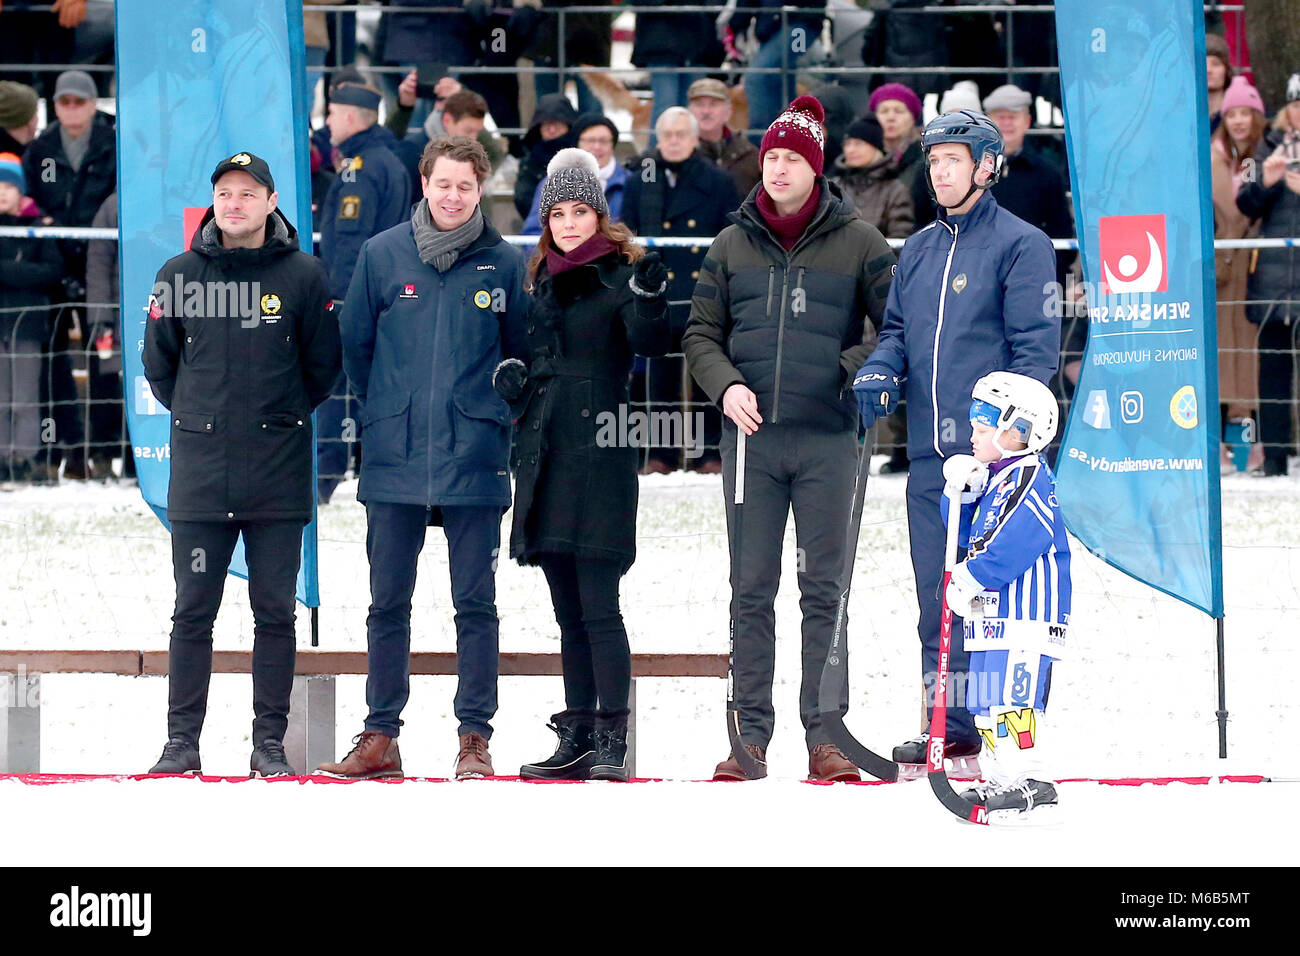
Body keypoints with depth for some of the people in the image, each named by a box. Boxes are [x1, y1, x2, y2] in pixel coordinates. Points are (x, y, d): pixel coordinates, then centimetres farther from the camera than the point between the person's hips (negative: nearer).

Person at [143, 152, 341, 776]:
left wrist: (283, 415, 8)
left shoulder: (303, 276, 1)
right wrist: (199, 415, 12)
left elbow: (322, 367, 9)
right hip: (199, 471, 1)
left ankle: (270, 742, 7)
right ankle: (182, 740, 5)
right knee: (193, 610, 1)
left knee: (275, 611, 2)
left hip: (279, 472, -1)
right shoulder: (180, 276, 5)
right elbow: (158, 362, 15)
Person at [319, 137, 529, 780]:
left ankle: (475, 737, 5)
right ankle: (380, 735, 11)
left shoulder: (504, 264, 1)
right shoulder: (381, 255, 3)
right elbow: (354, 343, 11)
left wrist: (495, 416, 4)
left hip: (475, 459, -1)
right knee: (388, 603, 5)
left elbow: (521, 355, 9)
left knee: (476, 605, 1)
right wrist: (381, 411, 9)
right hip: (394, 459, 1)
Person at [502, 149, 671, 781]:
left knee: (598, 604, -11)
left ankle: (612, 741, -12)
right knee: (568, 610, 9)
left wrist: (648, 303, -38)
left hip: (600, 452, -7)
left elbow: (650, 345, -19)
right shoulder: (541, 280, 17)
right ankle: (576, 740, 12)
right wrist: (511, 373, 3)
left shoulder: (620, 273, -3)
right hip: (545, 454, 7)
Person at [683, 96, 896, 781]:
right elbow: (702, 333, 13)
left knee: (823, 589, 0)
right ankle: (751, 736, 5)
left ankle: (824, 734, 3)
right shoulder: (732, 246, 10)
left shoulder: (857, 243, 2)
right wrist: (725, 385, -5)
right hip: (751, 438, 2)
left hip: (826, 440, -2)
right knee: (751, 590, 2)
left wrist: (857, 368, -12)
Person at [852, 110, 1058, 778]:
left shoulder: (1020, 245, -3)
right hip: (929, 453, 7)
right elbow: (897, 329, 24)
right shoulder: (918, 251, 18)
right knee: (936, 593, 7)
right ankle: (951, 726, 13)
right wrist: (878, 372, 1)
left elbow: (1036, 347, -7)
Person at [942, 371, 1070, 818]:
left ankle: (1031, 781, -19)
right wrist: (960, 494, 7)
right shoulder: (993, 479, 19)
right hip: (993, 613, 11)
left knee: (1012, 696, -17)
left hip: (1026, 610, -11)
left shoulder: (1029, 479, -12)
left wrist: (972, 576, -21)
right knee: (985, 697, 12)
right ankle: (998, 779, 18)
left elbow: (1017, 542, -23)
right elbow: (966, 535, 24)